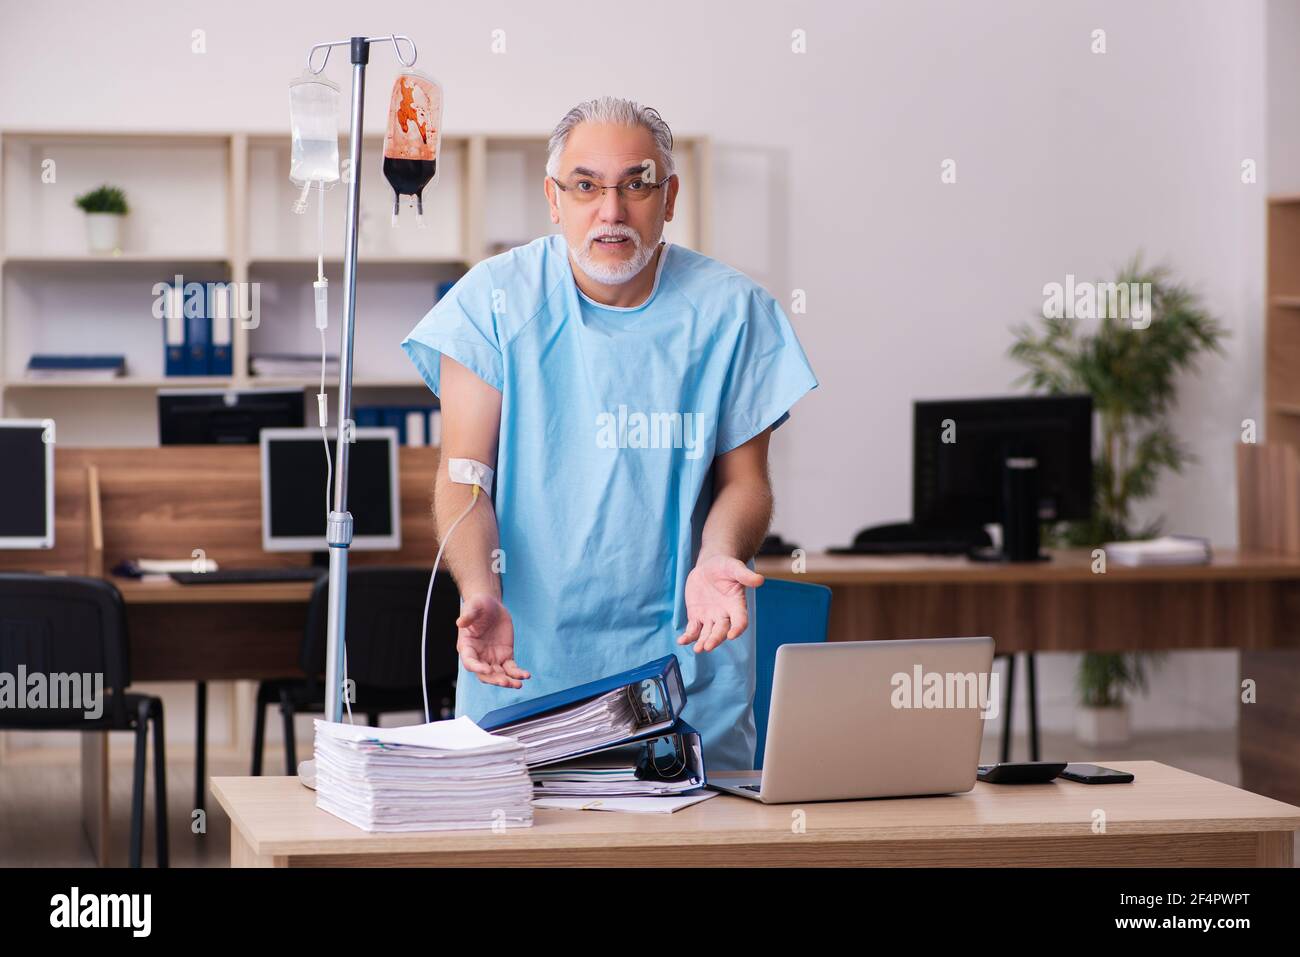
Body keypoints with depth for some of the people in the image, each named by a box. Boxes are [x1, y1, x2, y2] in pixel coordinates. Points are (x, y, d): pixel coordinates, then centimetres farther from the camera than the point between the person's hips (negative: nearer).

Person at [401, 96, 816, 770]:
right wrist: (480, 590, -24)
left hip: (686, 657, 1)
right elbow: (463, 474, -5)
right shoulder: (497, 300, -1)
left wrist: (718, 559, -16)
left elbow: (743, 479, 6)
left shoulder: (728, 310, 2)